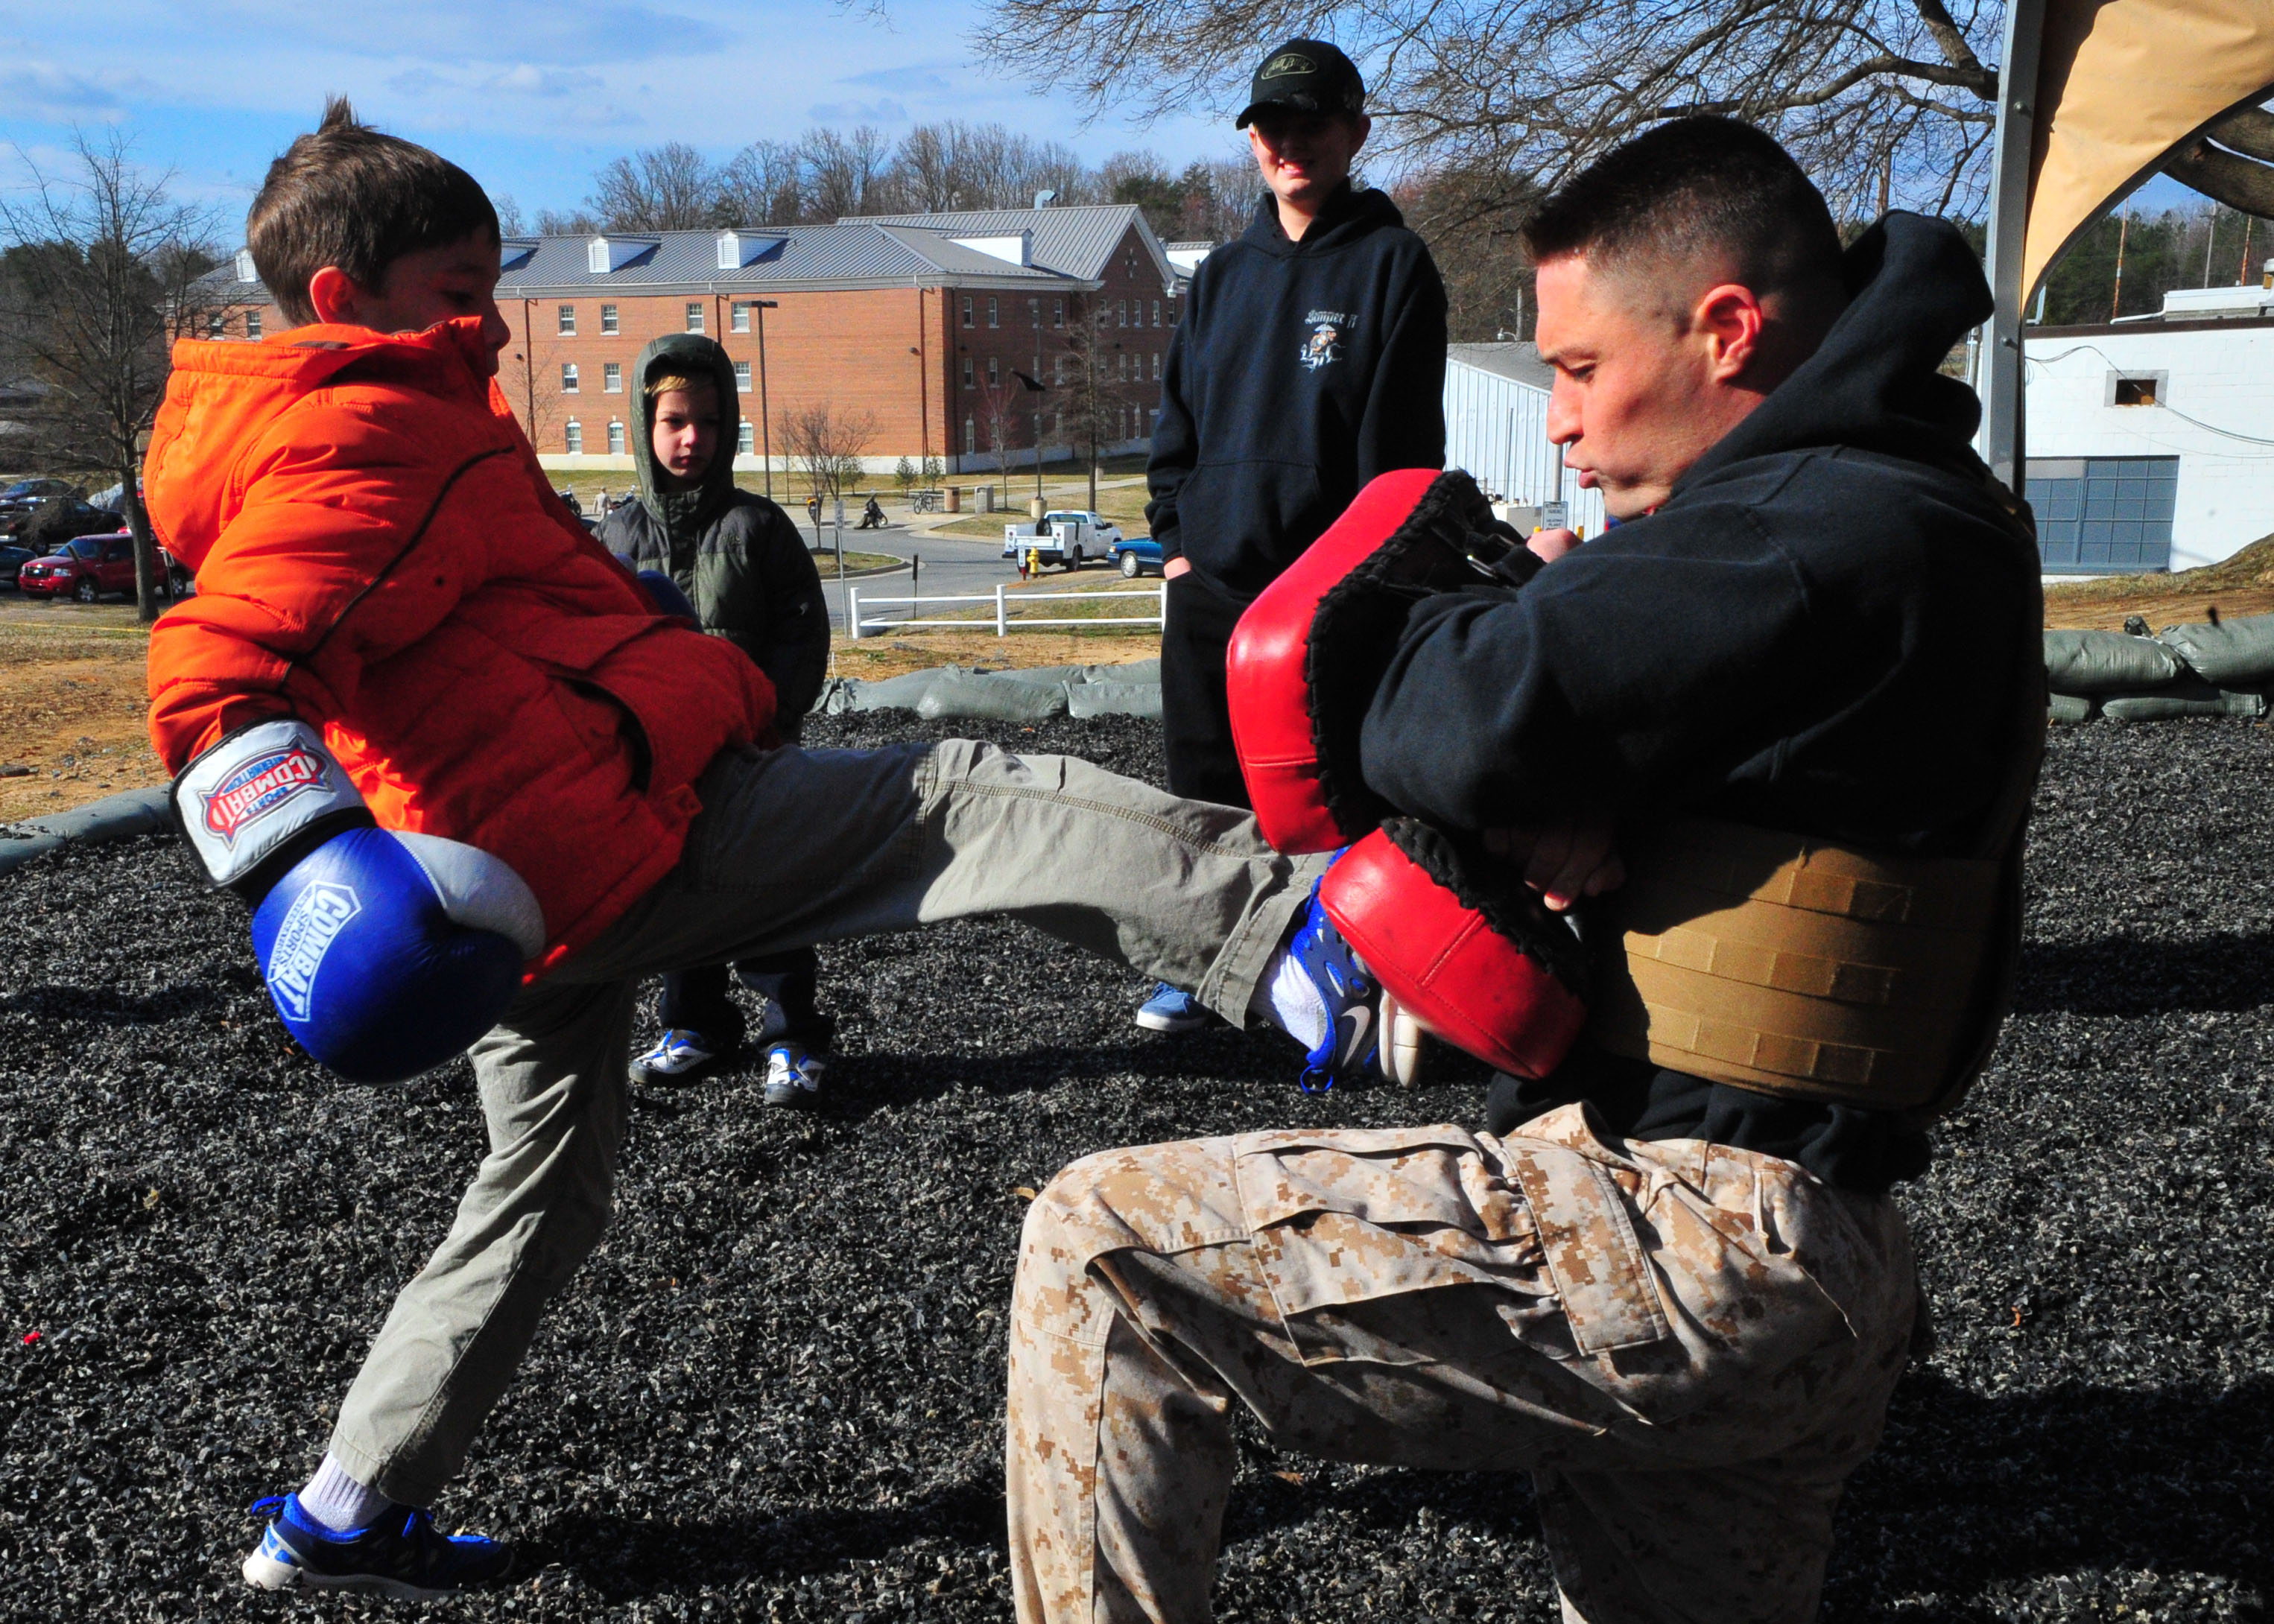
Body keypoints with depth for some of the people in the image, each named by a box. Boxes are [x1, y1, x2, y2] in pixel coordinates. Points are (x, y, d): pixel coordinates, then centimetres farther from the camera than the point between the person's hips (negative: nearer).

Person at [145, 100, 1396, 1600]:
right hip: (628, 833, -11)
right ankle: (1289, 932, -21)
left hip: (547, 899, 11)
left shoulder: (359, 432, 21)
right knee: (970, 802, -11)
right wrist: (316, 854, -39)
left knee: (541, 1193, 24)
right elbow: (217, 684, -26)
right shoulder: (371, 438, -12)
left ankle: (345, 1519, 33)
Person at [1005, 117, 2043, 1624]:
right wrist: (1552, 797, -5)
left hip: (1675, 1241, -10)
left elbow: (1463, 724, -26)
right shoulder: (1921, 518, 14)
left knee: (1101, 1251, -10)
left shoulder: (1827, 536, -19)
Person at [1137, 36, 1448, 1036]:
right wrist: (1173, 534, 8)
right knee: (1204, 792, 10)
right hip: (1211, 582, 5)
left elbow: (1401, 435, -6)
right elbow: (1177, 418, 19)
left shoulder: (1392, 262, -1)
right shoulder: (1224, 275, 15)